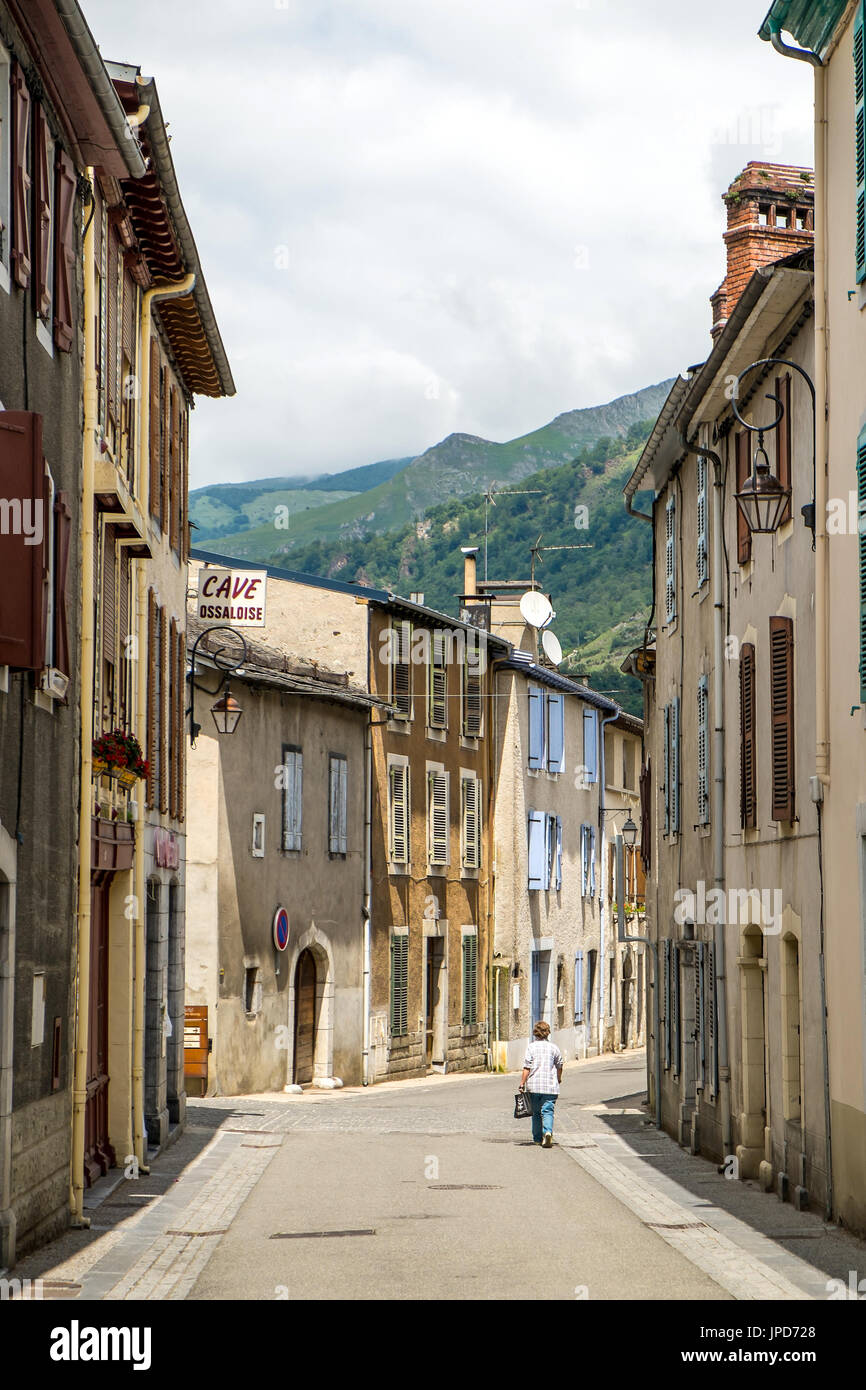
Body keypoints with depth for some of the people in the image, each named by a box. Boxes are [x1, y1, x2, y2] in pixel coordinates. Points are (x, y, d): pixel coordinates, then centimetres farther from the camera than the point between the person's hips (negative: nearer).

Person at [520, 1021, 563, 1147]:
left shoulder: (531, 1047, -2)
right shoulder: (553, 1047, 3)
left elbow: (527, 1068, -7)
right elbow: (559, 1066, 15)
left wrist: (522, 1083, -3)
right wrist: (558, 1079, 33)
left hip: (534, 1085, 0)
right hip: (550, 1086, 0)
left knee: (536, 1112, 13)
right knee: (547, 1111, -3)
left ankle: (537, 1138, 19)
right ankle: (548, 1131, -28)